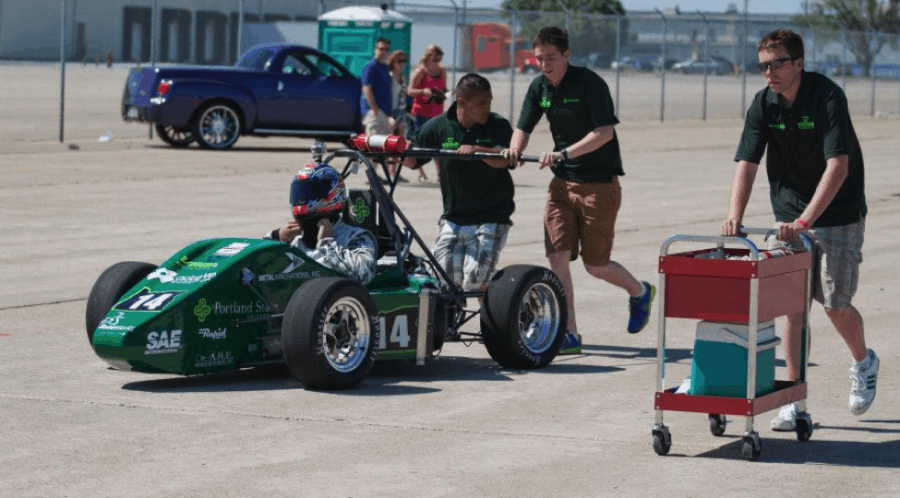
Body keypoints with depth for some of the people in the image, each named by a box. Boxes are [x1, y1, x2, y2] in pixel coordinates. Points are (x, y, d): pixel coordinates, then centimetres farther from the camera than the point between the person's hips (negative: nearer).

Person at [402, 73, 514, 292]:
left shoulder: (498, 126, -3)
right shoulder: (439, 126, 3)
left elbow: (502, 160, -21)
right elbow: (410, 160, 7)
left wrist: (477, 150, -40)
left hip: (491, 217, -3)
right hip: (453, 217, 3)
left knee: (475, 280, -15)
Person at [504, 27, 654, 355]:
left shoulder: (589, 83, -15)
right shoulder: (539, 88, 4)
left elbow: (605, 131, -23)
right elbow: (523, 128, 9)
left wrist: (564, 153, -32)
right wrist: (515, 149, -15)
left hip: (599, 183, -6)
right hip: (562, 183, 6)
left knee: (595, 265, 1)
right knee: (557, 258, -6)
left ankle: (640, 292, 32)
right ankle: (569, 336, 0)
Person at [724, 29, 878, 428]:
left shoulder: (828, 97, -20)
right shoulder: (763, 104, -5)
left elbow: (838, 166, -26)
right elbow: (747, 163, -9)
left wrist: (804, 221, -34)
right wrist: (735, 216, -26)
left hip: (838, 215, -4)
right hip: (790, 218, 4)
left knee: (835, 304, -5)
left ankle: (864, 363, 26)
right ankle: (794, 398, 7)